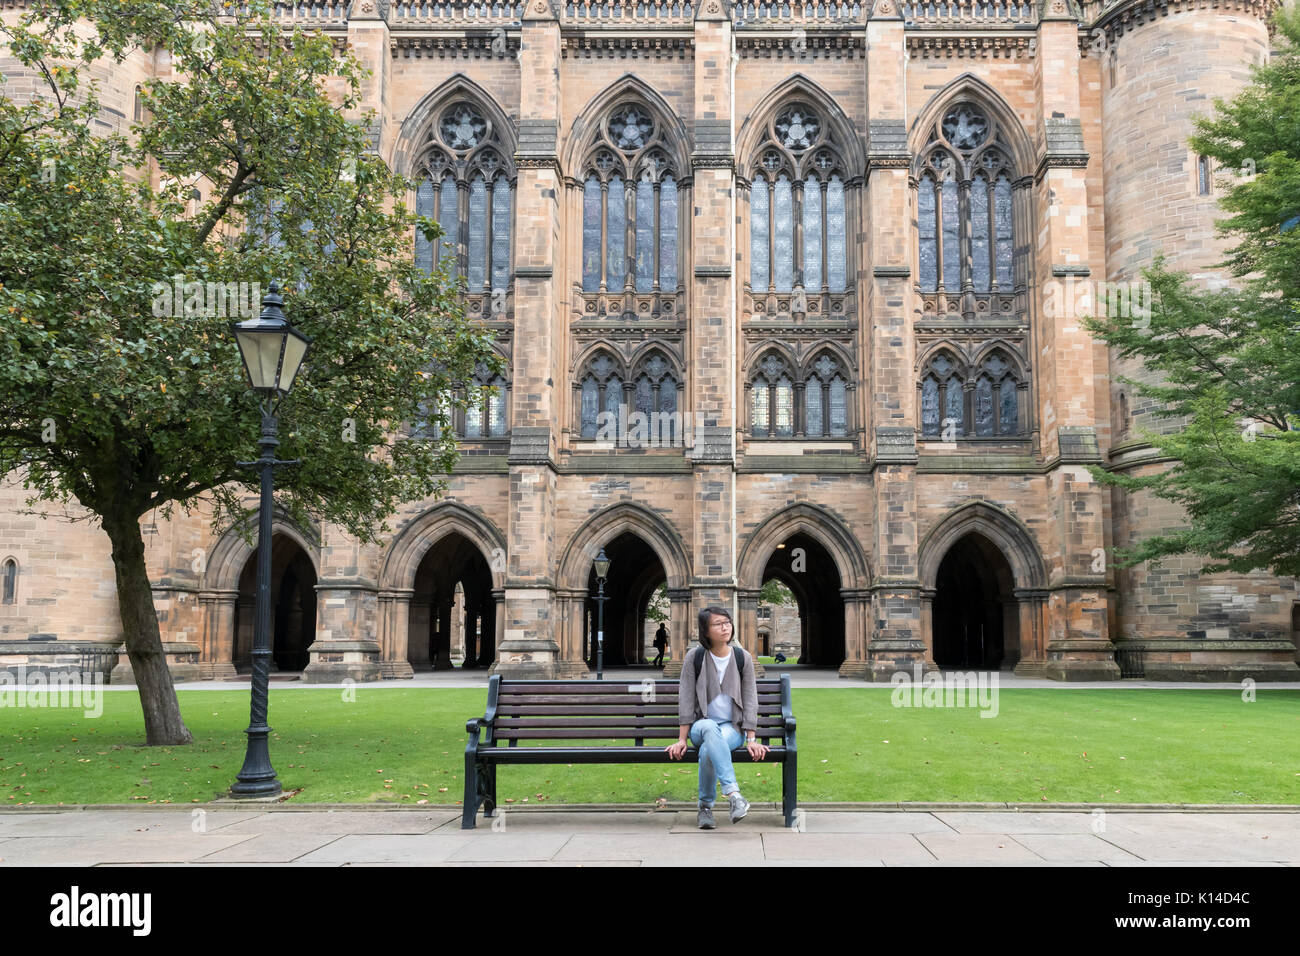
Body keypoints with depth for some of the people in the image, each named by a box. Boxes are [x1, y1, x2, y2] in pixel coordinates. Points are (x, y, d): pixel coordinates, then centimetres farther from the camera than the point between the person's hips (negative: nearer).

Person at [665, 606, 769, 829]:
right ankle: (732, 794, -48)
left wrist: (751, 740, -8)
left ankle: (706, 806, -21)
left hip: (733, 728, 0)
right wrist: (681, 739, -7)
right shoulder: (694, 657, -2)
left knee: (708, 749, -36)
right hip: (702, 726, 0)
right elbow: (686, 699, -2)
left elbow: (750, 701, 1)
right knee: (710, 728, -40)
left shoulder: (743, 658, 1)